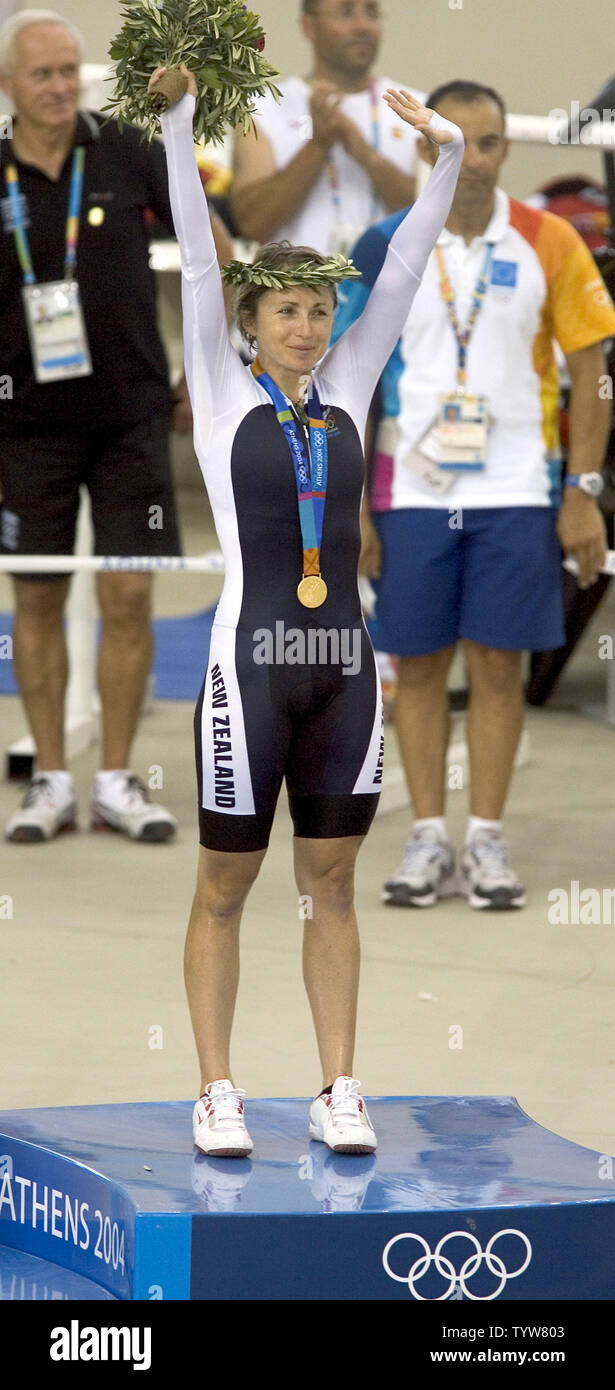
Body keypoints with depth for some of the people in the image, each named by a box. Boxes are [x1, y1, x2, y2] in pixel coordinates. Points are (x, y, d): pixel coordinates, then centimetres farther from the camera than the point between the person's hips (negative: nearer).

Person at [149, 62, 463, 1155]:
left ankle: (338, 1093, 11)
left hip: (344, 666, 4)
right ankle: (217, 1094, 8)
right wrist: (179, 122, -13)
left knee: (331, 886, 8)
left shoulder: (346, 390, 9)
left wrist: (446, 153, -3)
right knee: (225, 888, 3)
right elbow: (196, 257, -7)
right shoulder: (223, 391, 0)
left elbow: (405, 265, 5)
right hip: (251, 660, -4)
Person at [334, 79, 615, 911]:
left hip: (516, 492, -1)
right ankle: (428, 838, 12)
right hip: (412, 491, 1)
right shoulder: (384, 248, 1)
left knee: (498, 664, 1)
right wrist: (351, 505, 0)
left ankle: (487, 841, 8)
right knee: (418, 664, 4)